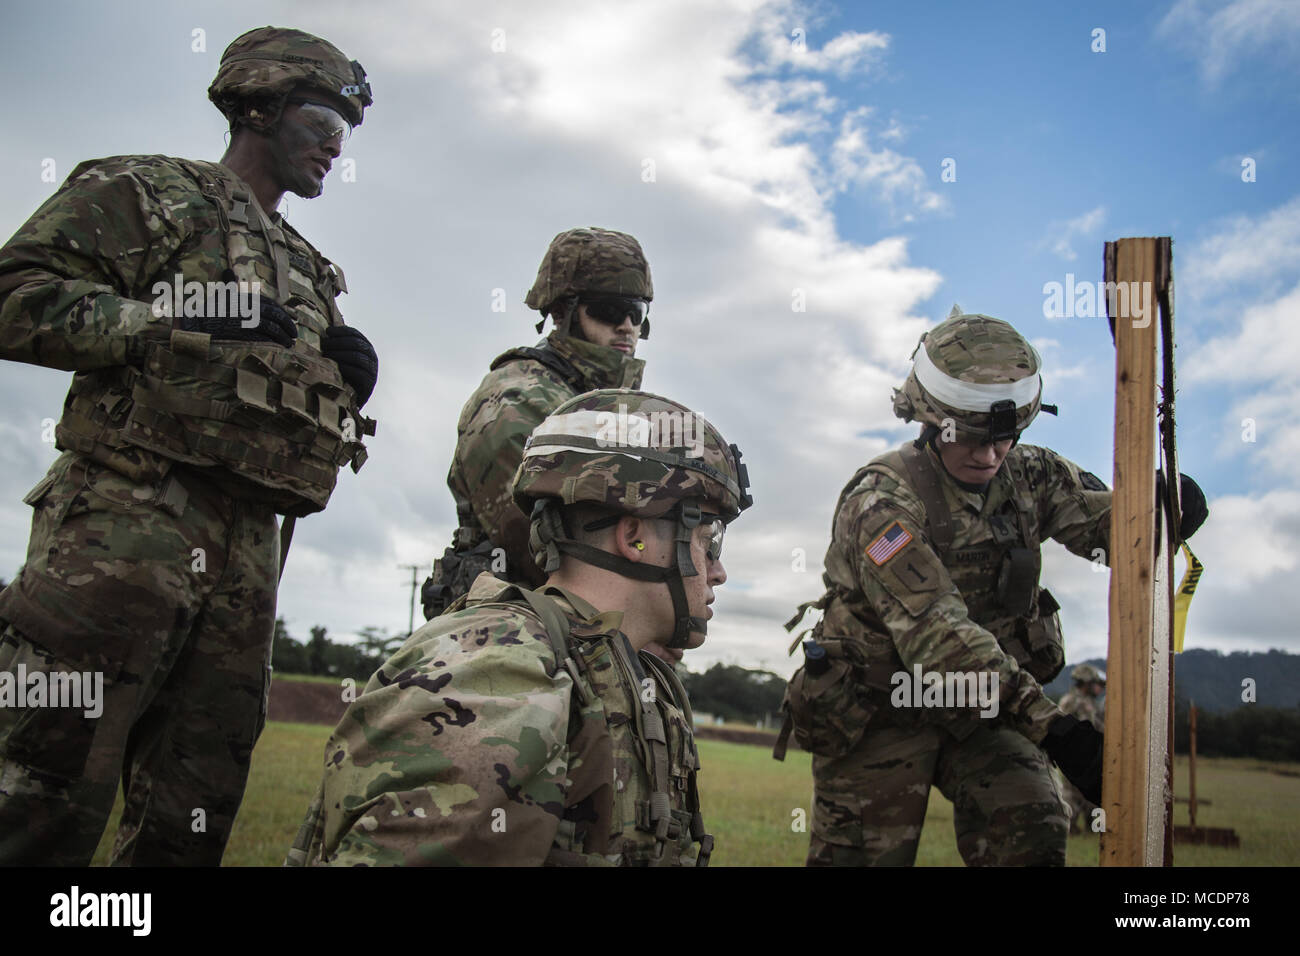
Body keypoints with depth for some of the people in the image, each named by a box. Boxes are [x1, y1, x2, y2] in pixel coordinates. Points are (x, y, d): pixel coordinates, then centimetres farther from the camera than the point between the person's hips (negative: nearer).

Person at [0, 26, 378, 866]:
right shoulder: (143, 191, 6)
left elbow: (314, 421, 29)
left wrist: (349, 385, 7)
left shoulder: (310, 271, 26)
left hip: (247, 552, 7)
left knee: (189, 826, 9)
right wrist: (184, 318, -13)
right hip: (128, 521, -7)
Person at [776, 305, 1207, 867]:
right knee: (866, 855, 1)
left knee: (1033, 836, -14)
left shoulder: (1031, 476, -1)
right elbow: (936, 632, -31)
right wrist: (1051, 728, -37)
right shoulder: (884, 499, -22)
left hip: (979, 707, 5)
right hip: (879, 715, -4)